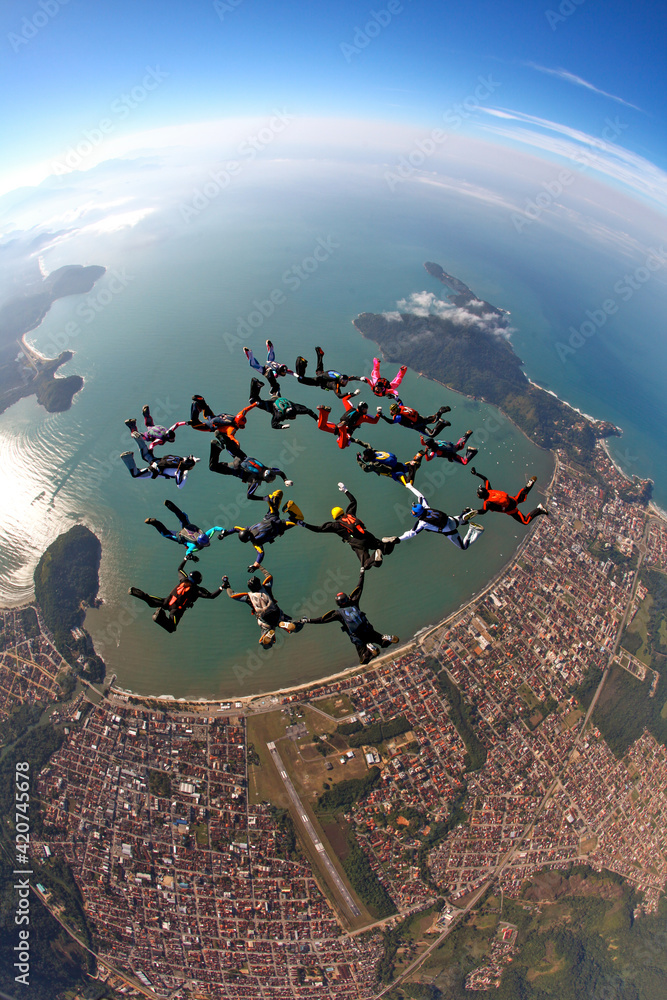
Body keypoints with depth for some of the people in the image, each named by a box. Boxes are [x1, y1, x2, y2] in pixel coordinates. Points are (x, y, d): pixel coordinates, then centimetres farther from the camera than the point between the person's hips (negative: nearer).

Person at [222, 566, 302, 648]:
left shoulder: (248, 596, -1)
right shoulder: (266, 588, 3)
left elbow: (231, 595, 8)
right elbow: (269, 576, 23)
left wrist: (226, 586, 26)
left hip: (266, 623, 0)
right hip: (278, 616, 0)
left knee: (266, 645, 19)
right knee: (296, 627, 12)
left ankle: (270, 633, -15)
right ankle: (283, 625, -19)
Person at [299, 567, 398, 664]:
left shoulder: (337, 613, -8)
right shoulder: (353, 603, -1)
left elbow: (322, 619, -7)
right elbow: (359, 588, 10)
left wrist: (307, 621, 1)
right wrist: (362, 573, 21)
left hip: (357, 639, -3)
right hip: (369, 632, 3)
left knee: (363, 660, 11)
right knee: (383, 642, 24)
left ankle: (369, 649, -22)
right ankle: (387, 638, -13)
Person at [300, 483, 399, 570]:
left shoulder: (336, 525, 6)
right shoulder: (350, 514, 20)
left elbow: (319, 528, 5)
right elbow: (353, 501, 38)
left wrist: (304, 524, 12)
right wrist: (345, 491, 45)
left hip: (358, 544, -5)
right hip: (368, 537, 5)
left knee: (366, 565, 0)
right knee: (386, 550, 18)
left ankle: (375, 556, -31)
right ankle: (388, 541, -17)